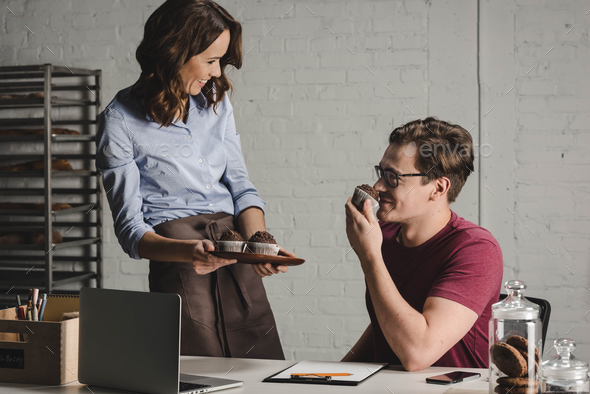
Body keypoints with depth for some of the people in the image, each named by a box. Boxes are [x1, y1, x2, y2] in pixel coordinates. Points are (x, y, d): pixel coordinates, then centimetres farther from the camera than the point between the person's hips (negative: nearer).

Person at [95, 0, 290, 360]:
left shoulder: (216, 100, 11)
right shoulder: (120, 121, -5)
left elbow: (240, 185, 11)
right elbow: (130, 227, -7)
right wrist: (185, 252, -26)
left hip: (237, 261, 5)